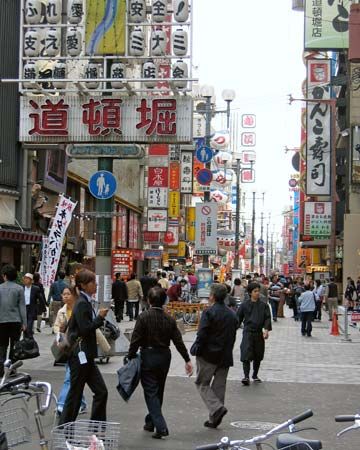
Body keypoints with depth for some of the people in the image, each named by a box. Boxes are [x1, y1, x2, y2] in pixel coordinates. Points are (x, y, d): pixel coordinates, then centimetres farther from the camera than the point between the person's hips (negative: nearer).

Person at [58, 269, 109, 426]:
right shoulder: (82, 303, -15)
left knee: (101, 392, 7)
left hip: (86, 356, 9)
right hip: (80, 355, -9)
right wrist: (100, 317, -13)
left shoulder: (85, 302, 14)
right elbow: (85, 329, -22)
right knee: (75, 394, 0)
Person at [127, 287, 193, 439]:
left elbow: (135, 340, -14)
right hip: (164, 357, 5)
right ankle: (150, 422, 32)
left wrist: (130, 357, -4)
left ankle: (161, 426, -13)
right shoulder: (169, 319, -1)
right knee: (158, 391, 18)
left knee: (151, 392, -2)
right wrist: (187, 360, 7)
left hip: (148, 356, -4)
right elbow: (178, 341, 1)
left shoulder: (144, 317, -13)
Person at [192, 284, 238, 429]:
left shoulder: (209, 313, -14)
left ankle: (217, 408, -14)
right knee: (219, 386, 12)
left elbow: (202, 335, -17)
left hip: (208, 355, -6)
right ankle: (214, 420, 16)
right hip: (225, 357, 7)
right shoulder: (232, 314, 9)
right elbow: (233, 336, 13)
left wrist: (195, 349, -5)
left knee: (202, 383, 5)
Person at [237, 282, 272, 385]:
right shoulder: (244, 305, 0)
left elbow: (267, 318, 0)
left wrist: (266, 329, -14)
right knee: (246, 355, -15)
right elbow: (239, 318, 6)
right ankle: (246, 376, -16)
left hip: (259, 333, 3)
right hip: (248, 332, -3)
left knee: (258, 356, 13)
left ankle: (255, 376, 30)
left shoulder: (264, 305, 3)